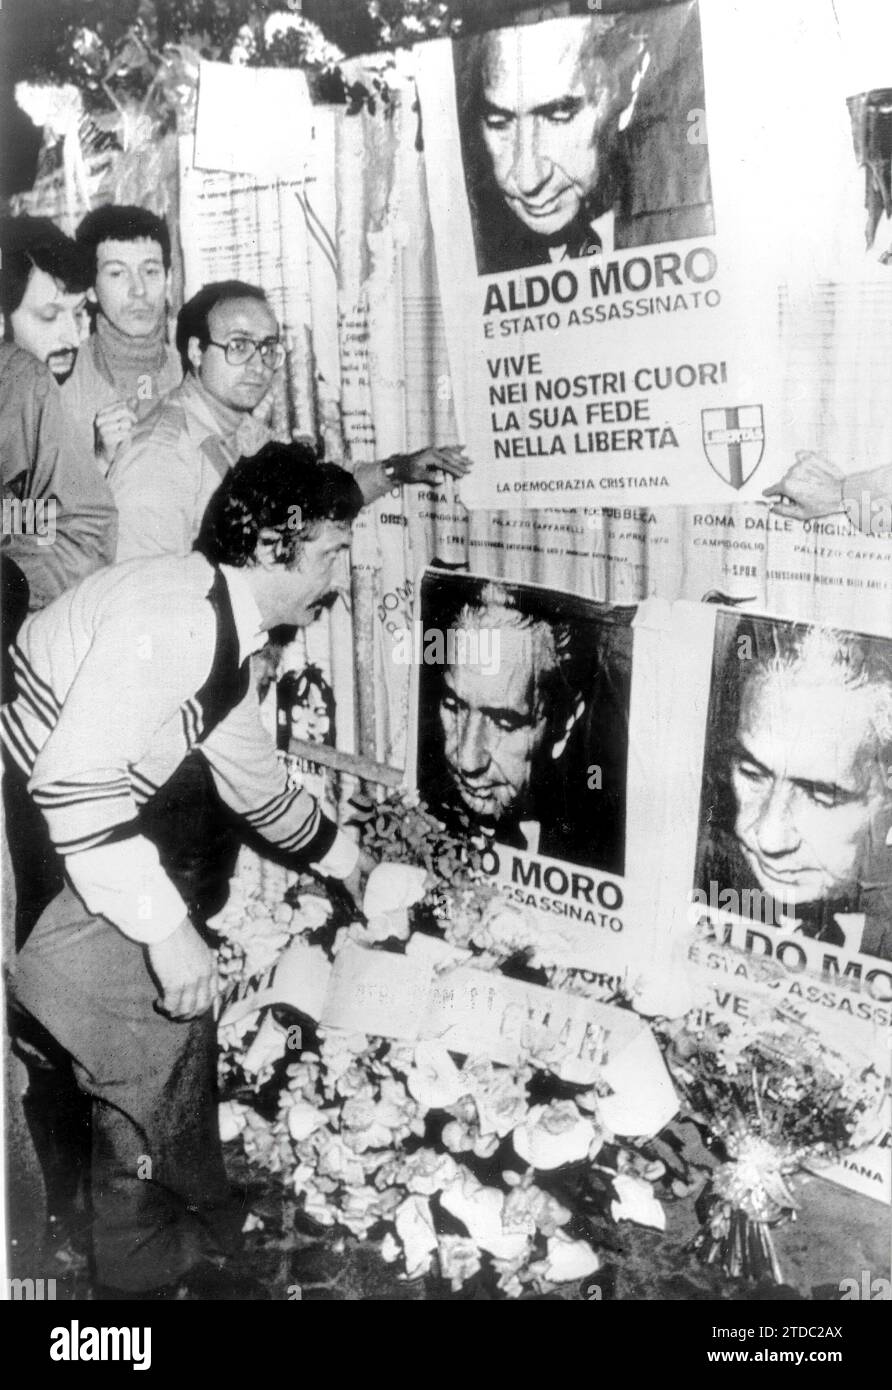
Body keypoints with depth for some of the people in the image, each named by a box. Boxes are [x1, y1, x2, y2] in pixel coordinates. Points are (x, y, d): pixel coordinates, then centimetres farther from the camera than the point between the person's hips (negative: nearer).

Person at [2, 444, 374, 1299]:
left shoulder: (222, 629, 9)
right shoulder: (173, 616, -24)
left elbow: (253, 778, 24)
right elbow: (73, 782, -31)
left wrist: (339, 855, 35)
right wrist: (163, 925, -29)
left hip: (89, 841, 10)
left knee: (176, 1018, 13)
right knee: (156, 1045, -6)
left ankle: (185, 1245, 33)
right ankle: (155, 1273, 18)